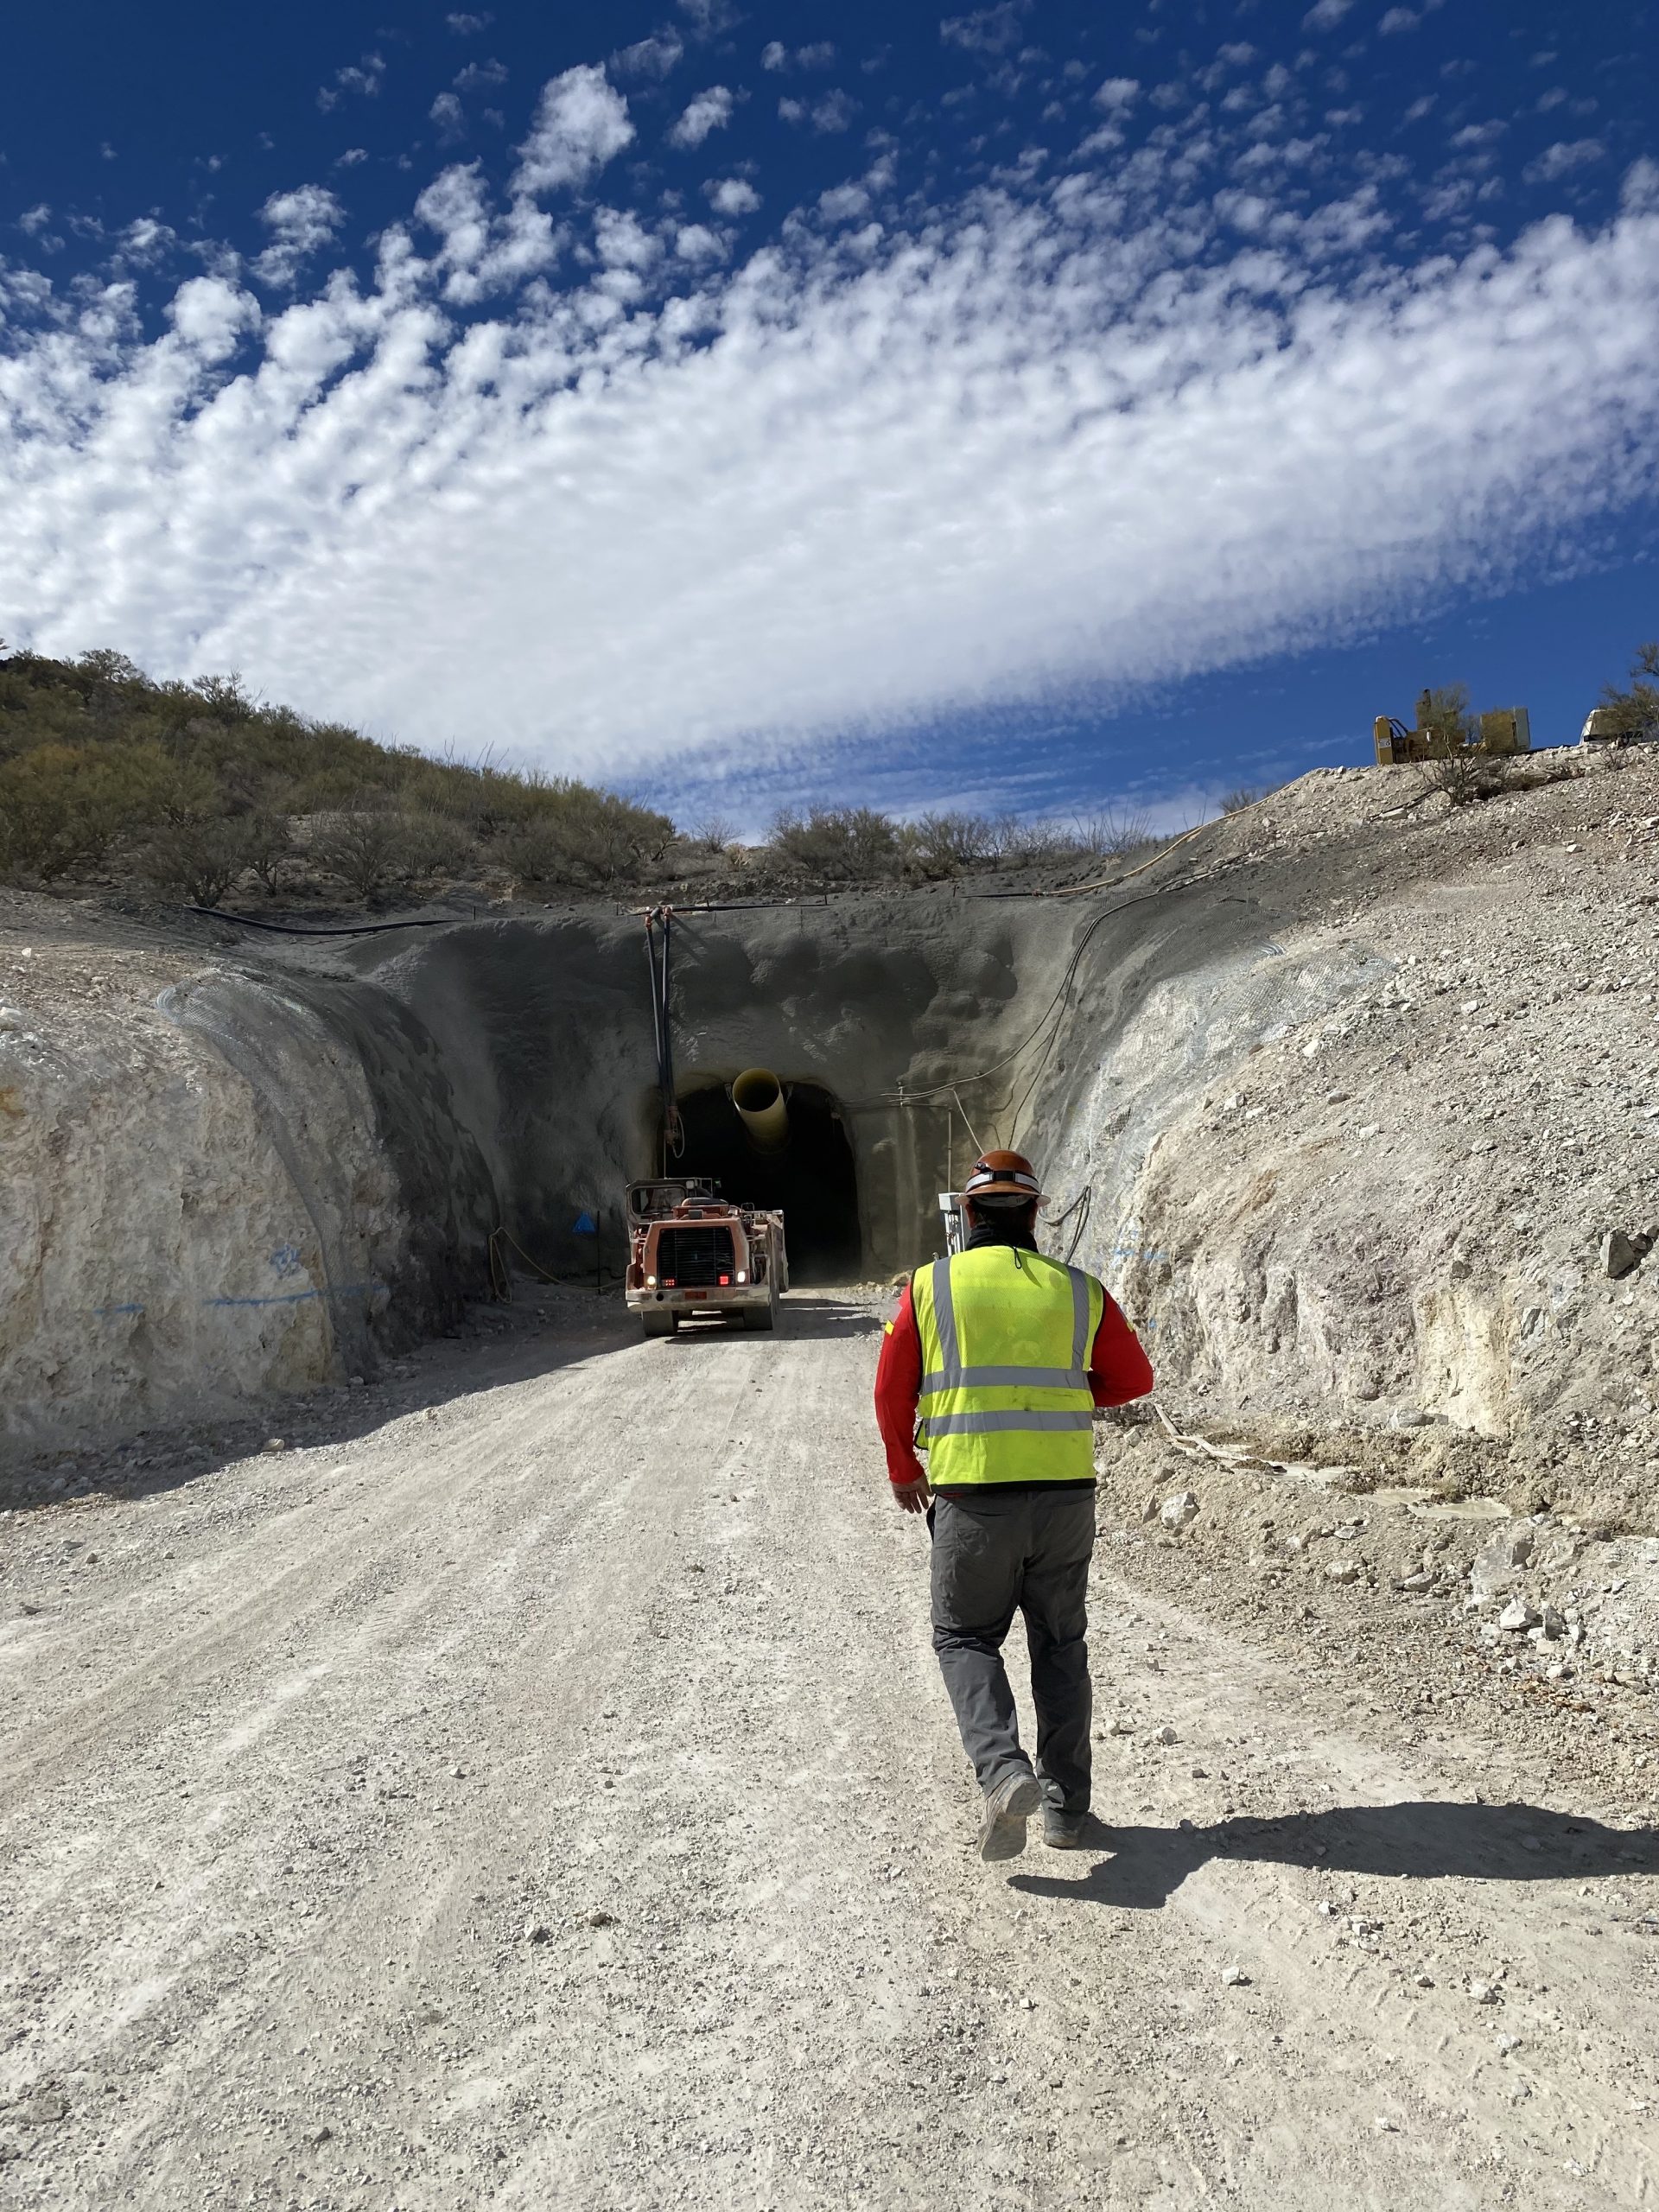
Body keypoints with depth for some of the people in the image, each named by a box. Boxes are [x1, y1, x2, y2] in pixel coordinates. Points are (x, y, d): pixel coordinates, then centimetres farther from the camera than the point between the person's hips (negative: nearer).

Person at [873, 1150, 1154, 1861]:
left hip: (972, 1500, -2)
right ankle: (1066, 1808, 21)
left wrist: (903, 1471, 19)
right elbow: (1134, 1378, 13)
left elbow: (892, 1392, 4)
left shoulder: (930, 1286, -1)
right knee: (1059, 1646, 18)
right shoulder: (1079, 1291, 4)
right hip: (1066, 1493, 2)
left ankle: (1004, 1769, -8)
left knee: (964, 1638, 14)